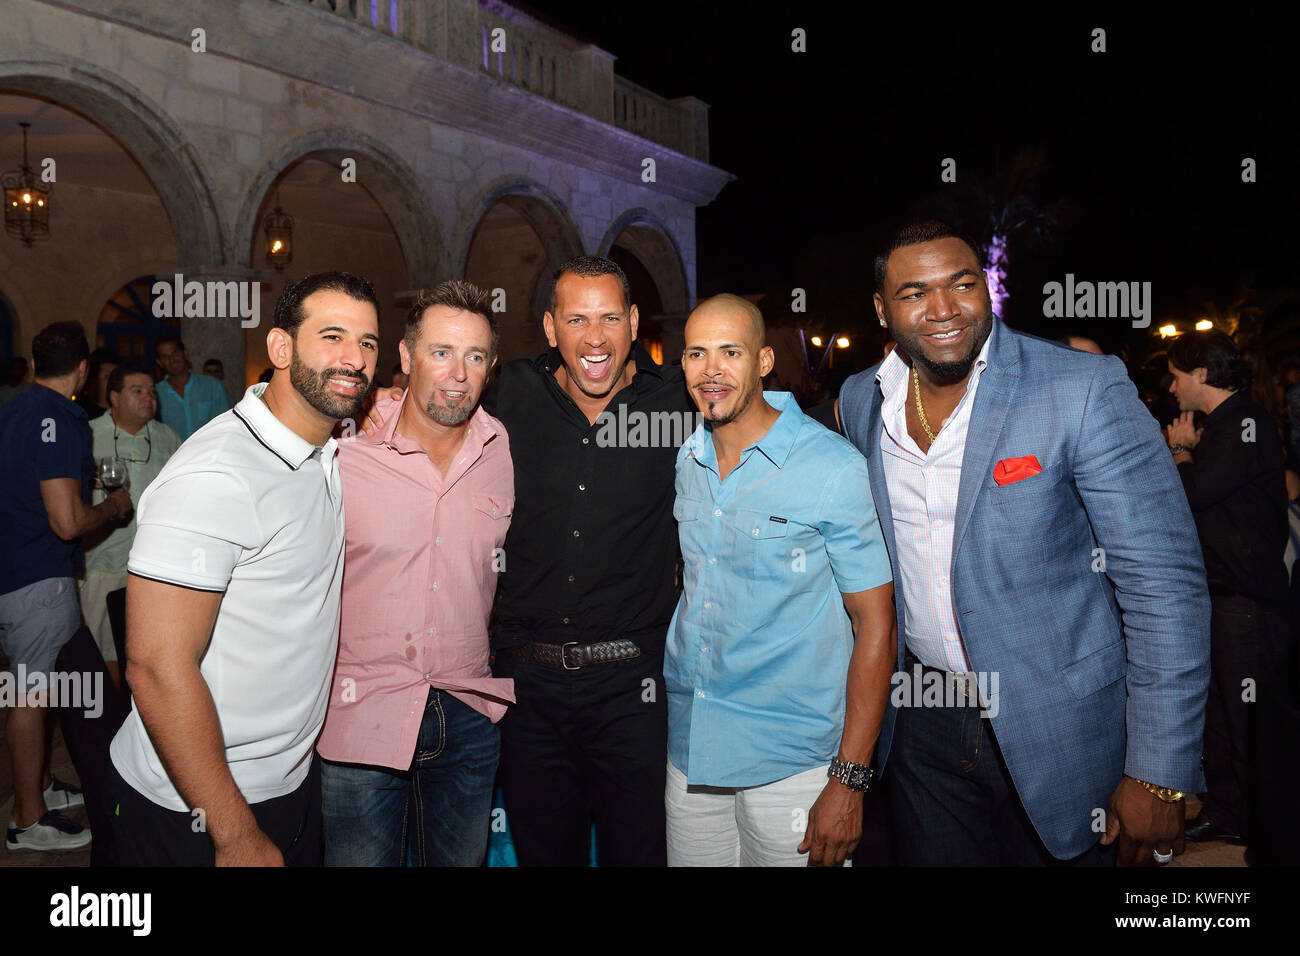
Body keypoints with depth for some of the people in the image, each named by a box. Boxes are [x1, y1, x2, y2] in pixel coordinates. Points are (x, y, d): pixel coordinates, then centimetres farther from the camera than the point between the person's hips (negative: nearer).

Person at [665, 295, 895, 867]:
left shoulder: (835, 469, -14)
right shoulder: (685, 462, 3)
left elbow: (874, 622, -12)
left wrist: (850, 779, -15)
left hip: (792, 760, -5)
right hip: (688, 749, 5)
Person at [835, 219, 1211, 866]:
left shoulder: (1086, 390, -17)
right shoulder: (860, 400, 0)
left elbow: (1164, 582, -17)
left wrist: (1159, 778, -17)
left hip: (1056, 727, -4)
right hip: (922, 720, 4)